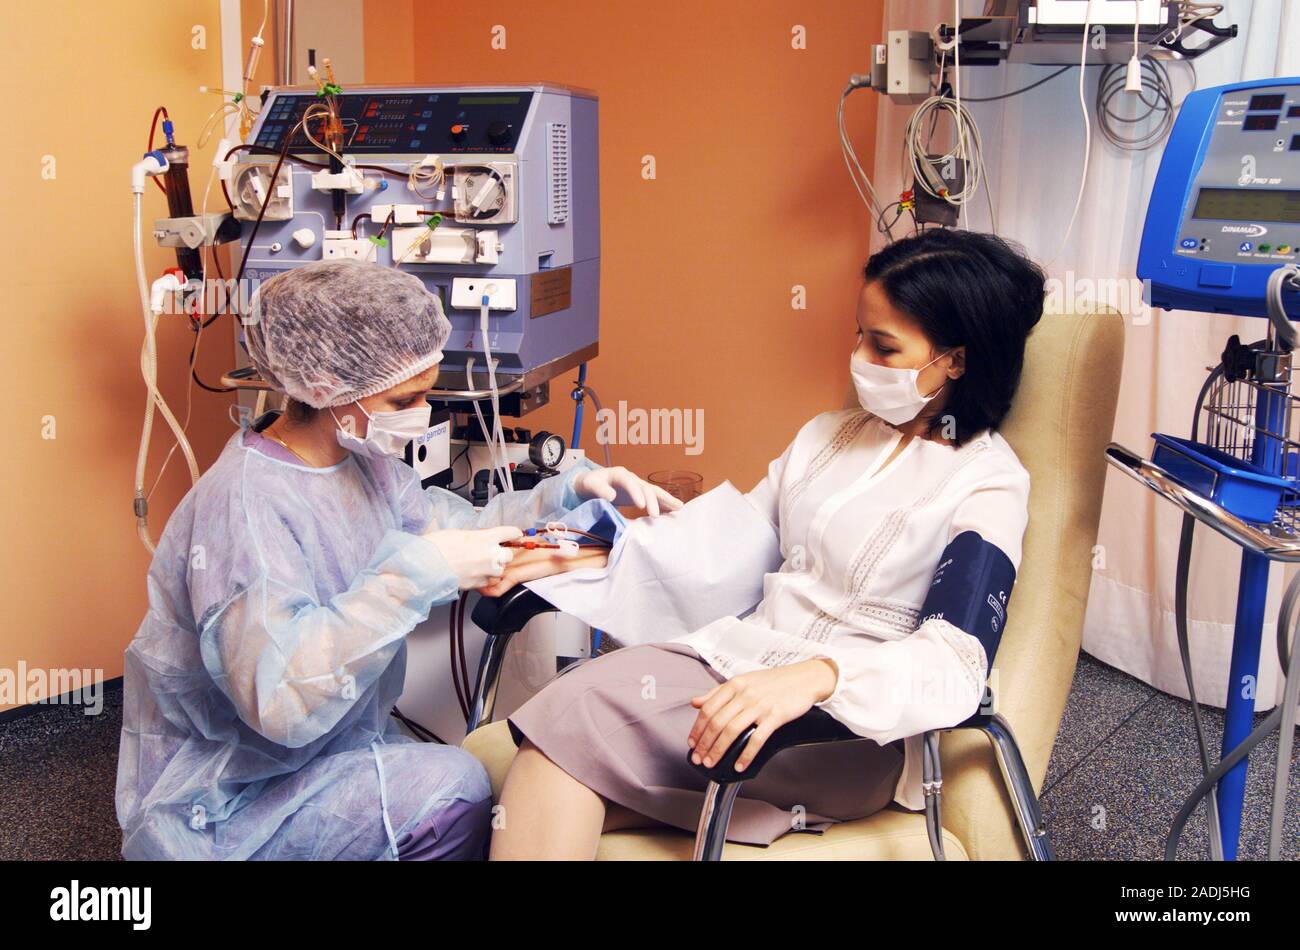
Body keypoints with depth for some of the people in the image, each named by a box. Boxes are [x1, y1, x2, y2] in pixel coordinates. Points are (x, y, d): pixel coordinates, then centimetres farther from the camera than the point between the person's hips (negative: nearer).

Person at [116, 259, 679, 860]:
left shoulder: (361, 462, 1)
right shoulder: (244, 503, -27)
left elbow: (461, 527, 11)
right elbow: (282, 702, -35)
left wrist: (571, 489, -3)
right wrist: (417, 574, -37)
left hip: (336, 744, 8)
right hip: (225, 806, -8)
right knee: (451, 789, -26)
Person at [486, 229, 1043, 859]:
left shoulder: (987, 482, -3)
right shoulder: (831, 435, 19)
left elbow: (953, 666, -16)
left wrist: (814, 677, -34)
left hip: (848, 730, -6)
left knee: (576, 711, -27)